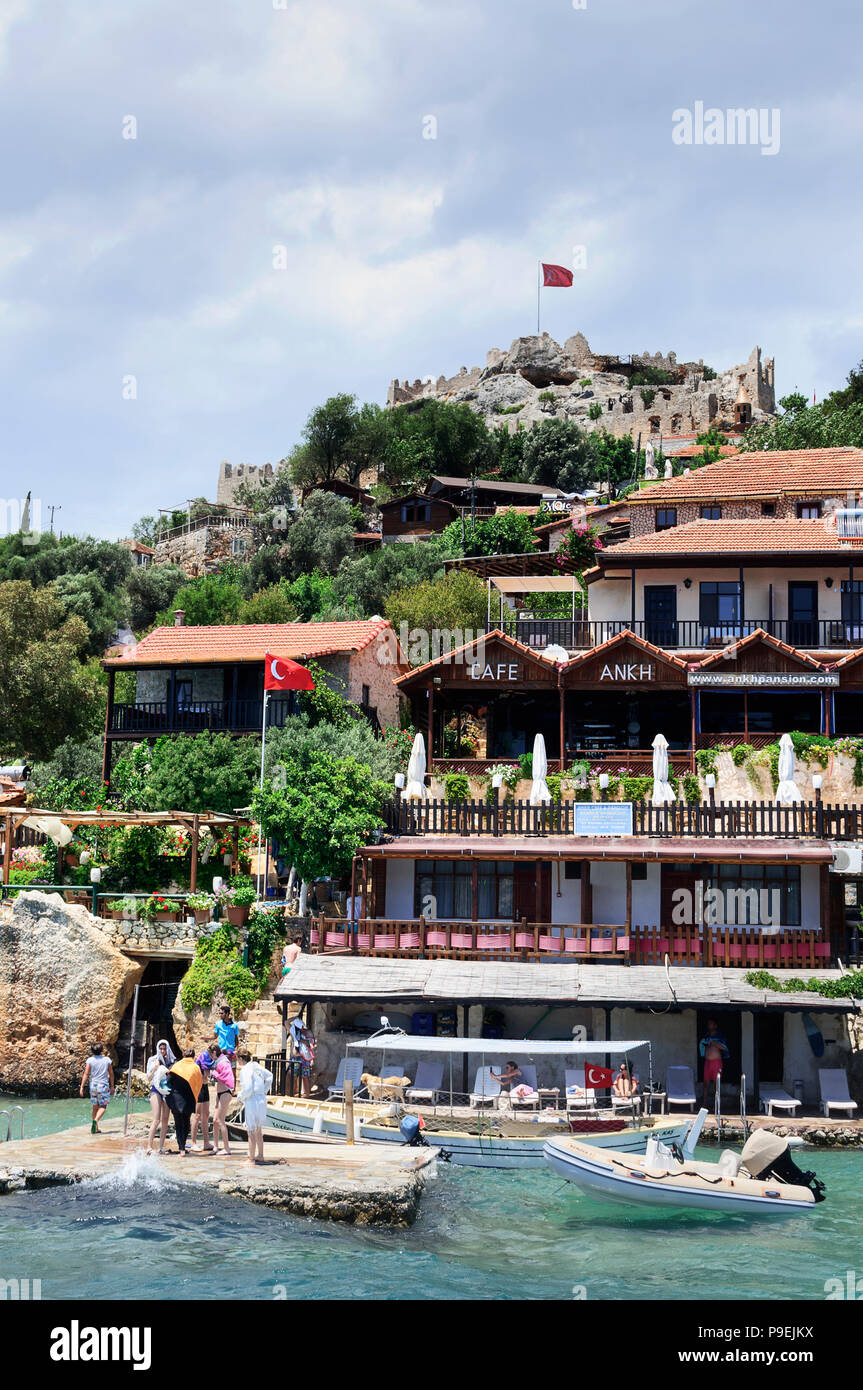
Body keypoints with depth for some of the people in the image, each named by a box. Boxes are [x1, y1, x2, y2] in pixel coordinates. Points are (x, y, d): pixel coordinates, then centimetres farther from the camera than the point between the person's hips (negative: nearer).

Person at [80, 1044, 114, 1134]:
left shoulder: (90, 1060, -3)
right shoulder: (107, 1060, -1)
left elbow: (86, 1074, -6)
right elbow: (111, 1074, 6)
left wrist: (82, 1087, -3)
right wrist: (112, 1087, 17)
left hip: (93, 1086, 2)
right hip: (104, 1086, -2)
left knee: (95, 1107, 12)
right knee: (103, 1106, 2)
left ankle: (95, 1128, 14)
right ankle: (95, 1120, -26)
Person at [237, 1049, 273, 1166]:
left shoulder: (245, 1070, -16)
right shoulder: (256, 1066, 8)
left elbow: (248, 1088, -23)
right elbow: (269, 1076, 22)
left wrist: (241, 1097, -3)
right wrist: (264, 1091, 21)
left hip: (252, 1101, -8)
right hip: (262, 1099, 8)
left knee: (251, 1132, 0)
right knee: (258, 1131, 21)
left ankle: (251, 1159, 3)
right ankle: (260, 1155, 30)